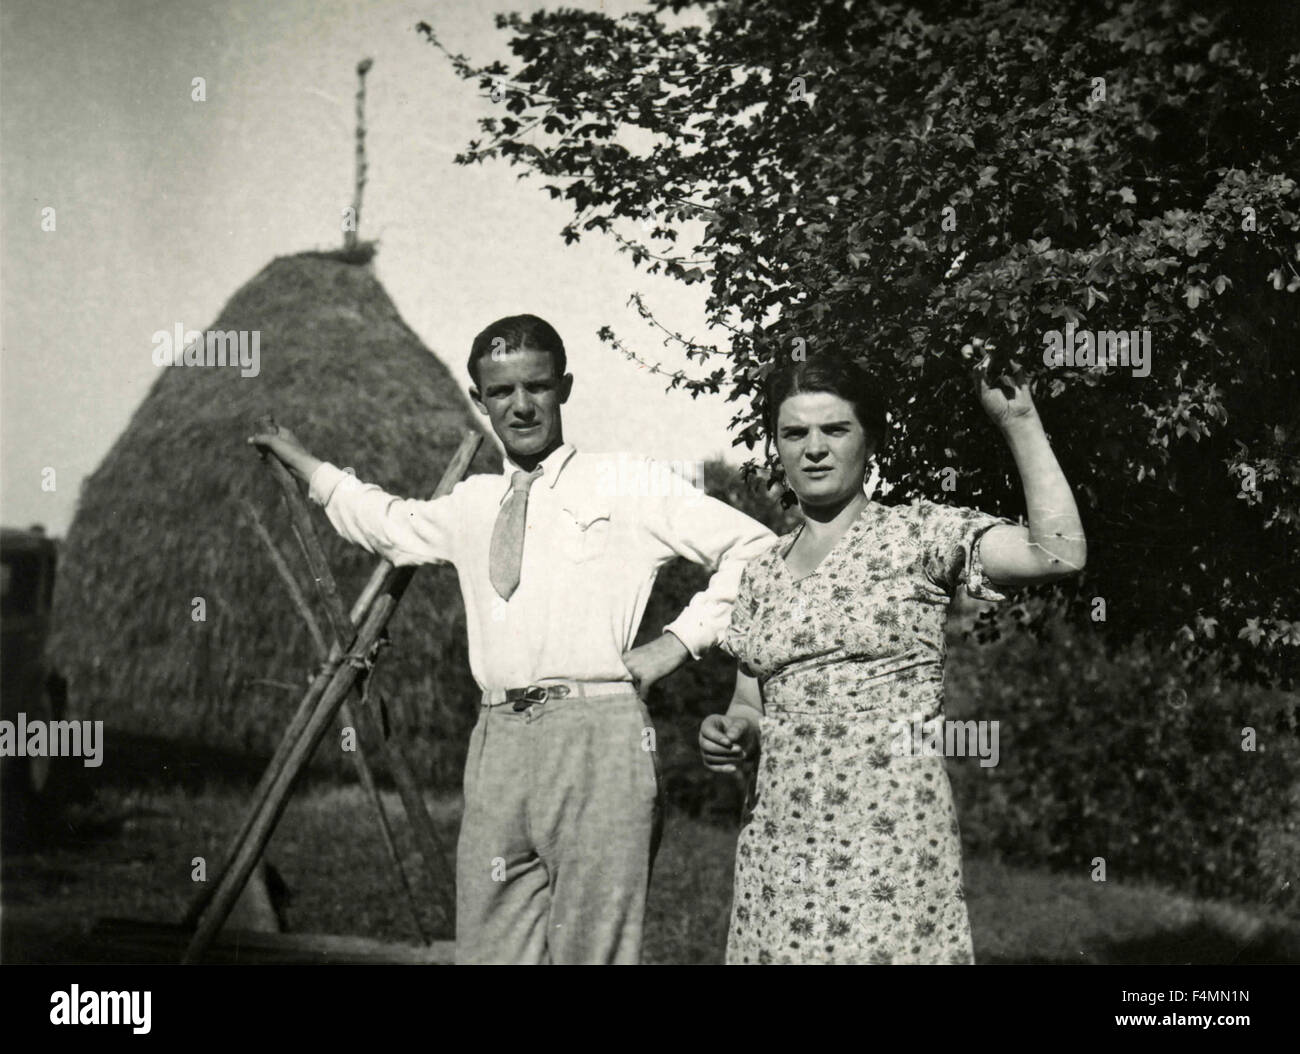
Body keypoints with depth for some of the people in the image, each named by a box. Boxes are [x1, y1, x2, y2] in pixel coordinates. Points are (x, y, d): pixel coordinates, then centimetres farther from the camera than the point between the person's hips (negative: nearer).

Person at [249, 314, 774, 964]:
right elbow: (387, 525, 42)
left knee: (591, 947, -8)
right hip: (498, 739, 5)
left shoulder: (629, 486, 6)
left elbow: (755, 549, 5)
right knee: (489, 947, 2)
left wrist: (679, 642, 0)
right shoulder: (474, 505, 21)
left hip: (596, 733, -5)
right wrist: (301, 462, 46)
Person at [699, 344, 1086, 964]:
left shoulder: (919, 534, 0)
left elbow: (1059, 553, -14)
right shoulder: (764, 571, 14)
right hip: (776, 846, 5)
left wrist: (1019, 420, -12)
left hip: (890, 838, -4)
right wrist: (731, 735, -1)